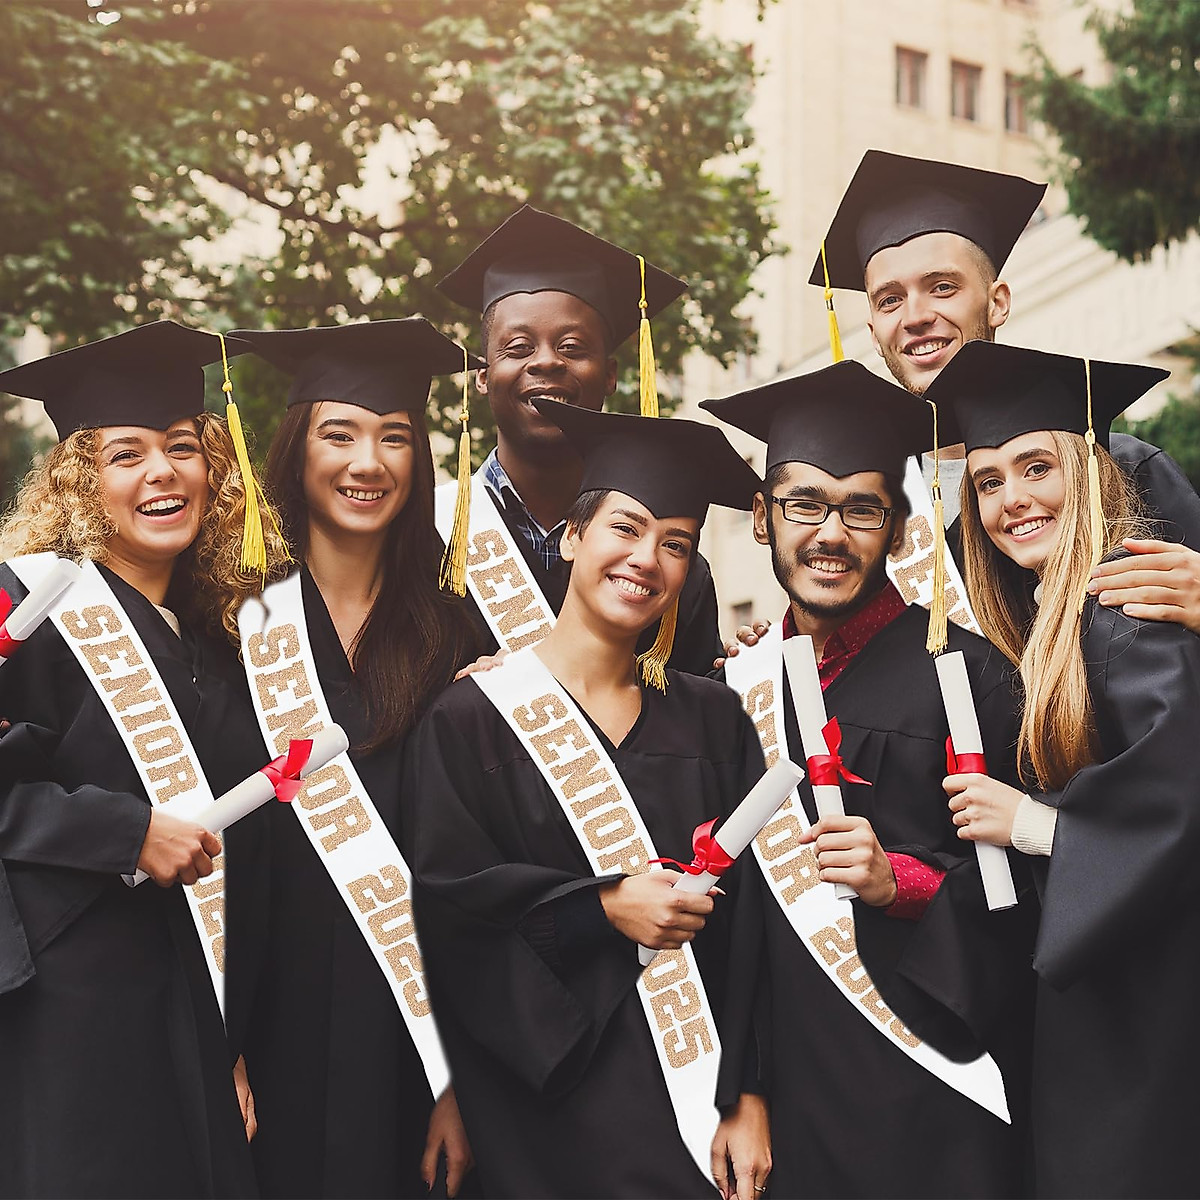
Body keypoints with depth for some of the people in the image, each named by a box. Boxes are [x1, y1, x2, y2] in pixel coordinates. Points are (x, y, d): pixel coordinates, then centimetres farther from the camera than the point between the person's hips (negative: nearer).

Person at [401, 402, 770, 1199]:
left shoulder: (712, 720, 7)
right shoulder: (474, 719, -3)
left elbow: (751, 918, 2)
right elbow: (448, 902, -8)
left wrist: (749, 1098, -5)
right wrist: (601, 908, -18)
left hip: (701, 1090, 3)